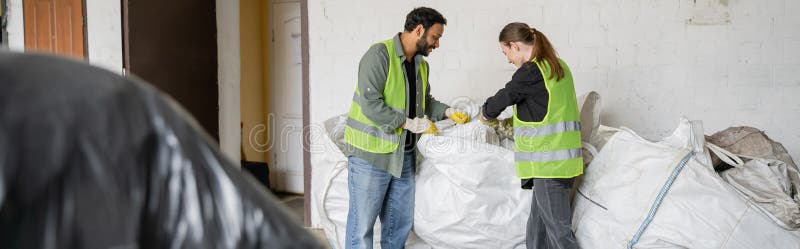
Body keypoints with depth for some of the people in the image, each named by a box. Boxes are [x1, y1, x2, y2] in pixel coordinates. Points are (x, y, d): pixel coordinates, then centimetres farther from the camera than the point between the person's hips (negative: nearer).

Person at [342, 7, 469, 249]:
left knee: (401, 222, 15)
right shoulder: (379, 54, -15)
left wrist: (447, 111, 5)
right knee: (362, 222, 0)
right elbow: (370, 103, -23)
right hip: (371, 155, -8)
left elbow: (425, 101, 23)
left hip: (404, 155, 8)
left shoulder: (421, 65, 11)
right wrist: (409, 123, -21)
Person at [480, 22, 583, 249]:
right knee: (537, 229, 15)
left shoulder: (530, 71, -13)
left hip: (548, 161, -9)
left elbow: (502, 99, -7)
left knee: (558, 227, -3)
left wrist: (486, 116, 14)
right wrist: (514, 121, 21)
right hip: (562, 159, 9)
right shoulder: (558, 66, 14)